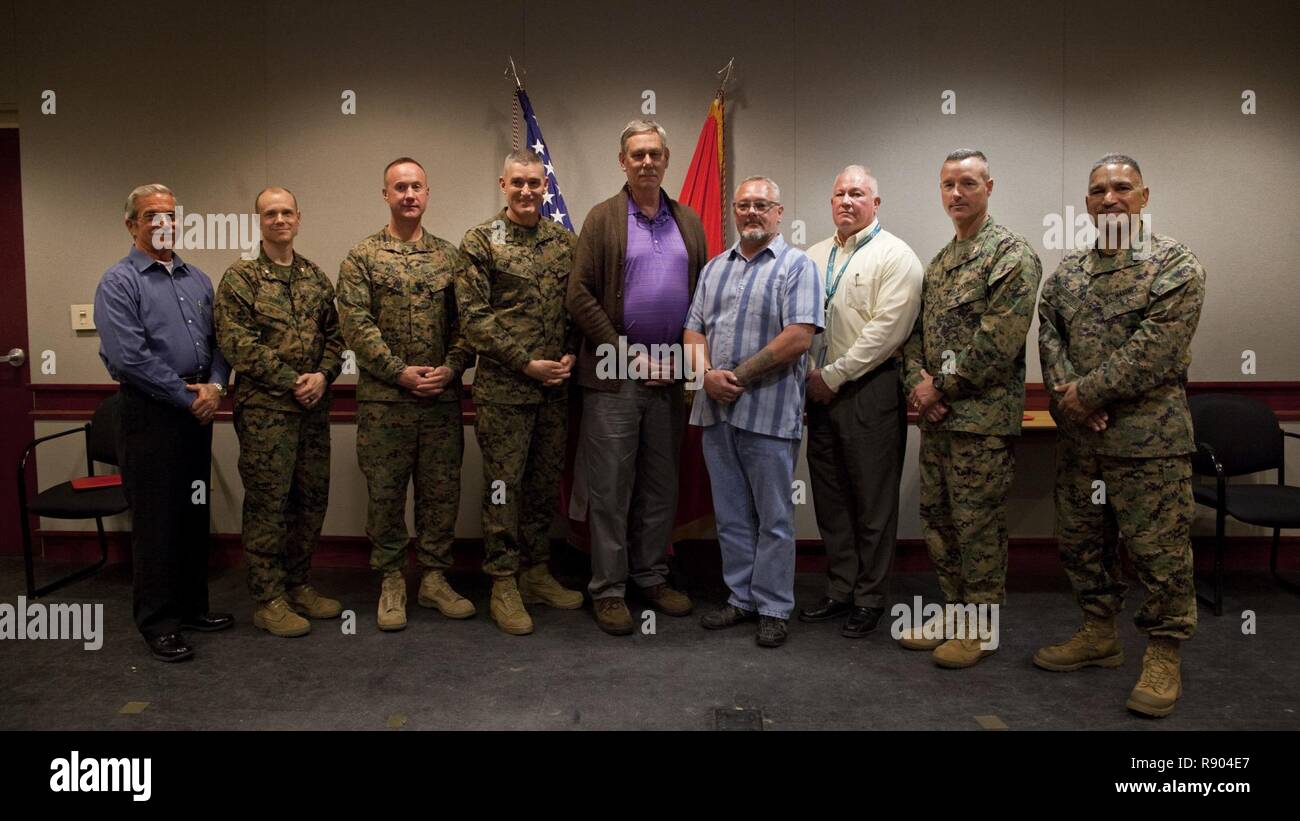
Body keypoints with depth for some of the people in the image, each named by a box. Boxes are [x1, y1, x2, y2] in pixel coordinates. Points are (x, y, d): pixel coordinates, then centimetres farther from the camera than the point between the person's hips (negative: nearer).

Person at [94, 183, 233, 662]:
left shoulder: (197, 280, 14)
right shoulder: (119, 282, -6)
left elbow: (219, 340, 12)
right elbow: (129, 356, -16)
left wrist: (214, 386, -6)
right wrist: (188, 397, -13)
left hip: (198, 411, 6)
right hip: (150, 412, -6)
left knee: (195, 512, 13)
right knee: (156, 519, 0)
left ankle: (192, 605, 26)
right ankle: (157, 622, 12)